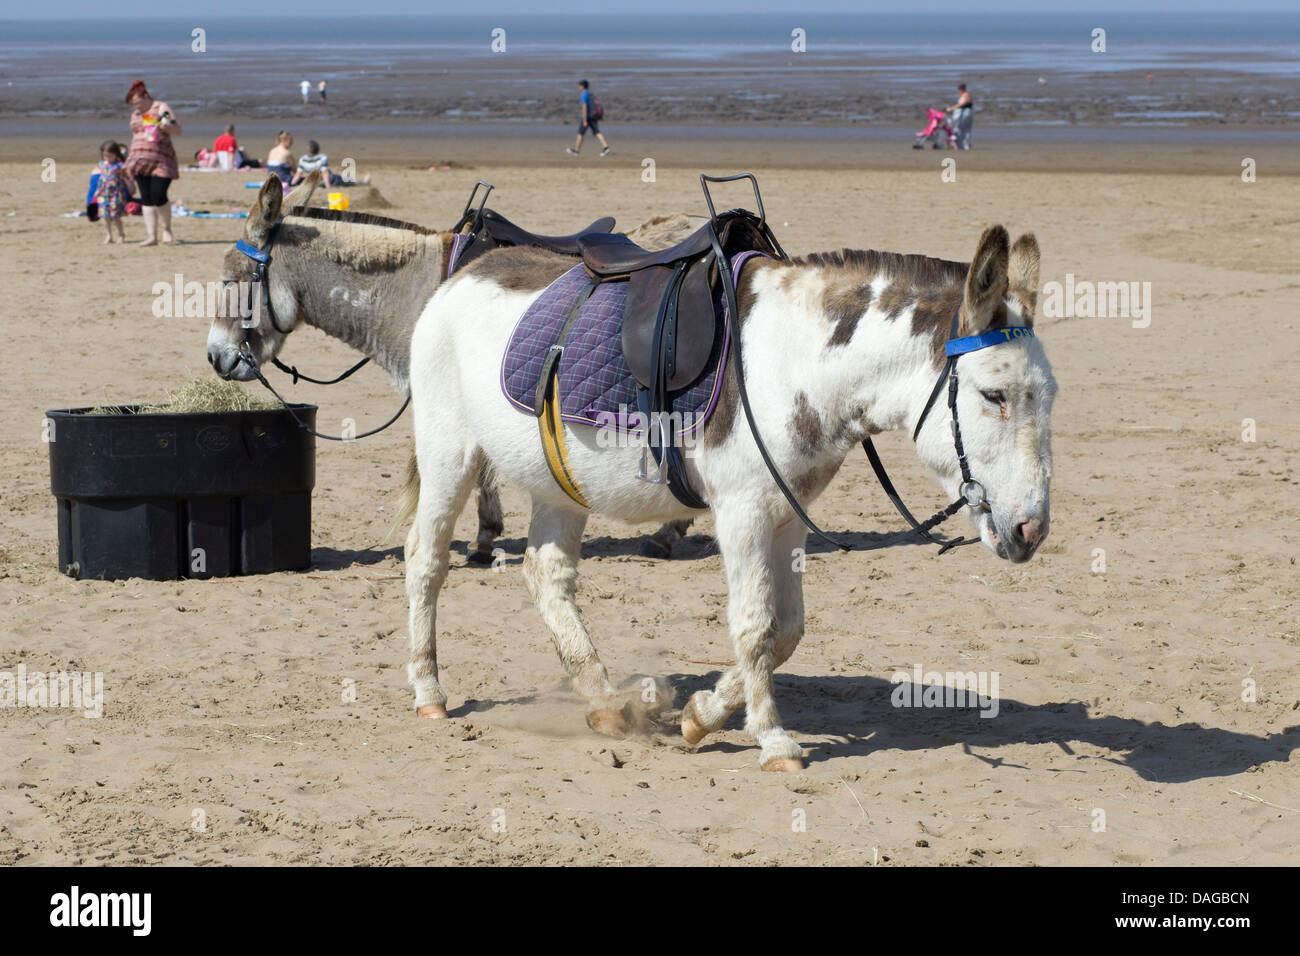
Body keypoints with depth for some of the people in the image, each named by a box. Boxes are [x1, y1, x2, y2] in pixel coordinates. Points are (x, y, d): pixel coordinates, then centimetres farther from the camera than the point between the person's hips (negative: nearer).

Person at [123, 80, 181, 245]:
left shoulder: (161, 108, 0)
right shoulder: (135, 114, 19)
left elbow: (177, 129, -5)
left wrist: (166, 125, -26)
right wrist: (131, 161, 23)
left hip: (161, 160, -6)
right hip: (140, 160, 6)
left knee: (158, 197, -15)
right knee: (146, 199, -1)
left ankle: (166, 229, 8)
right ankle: (151, 236, -1)